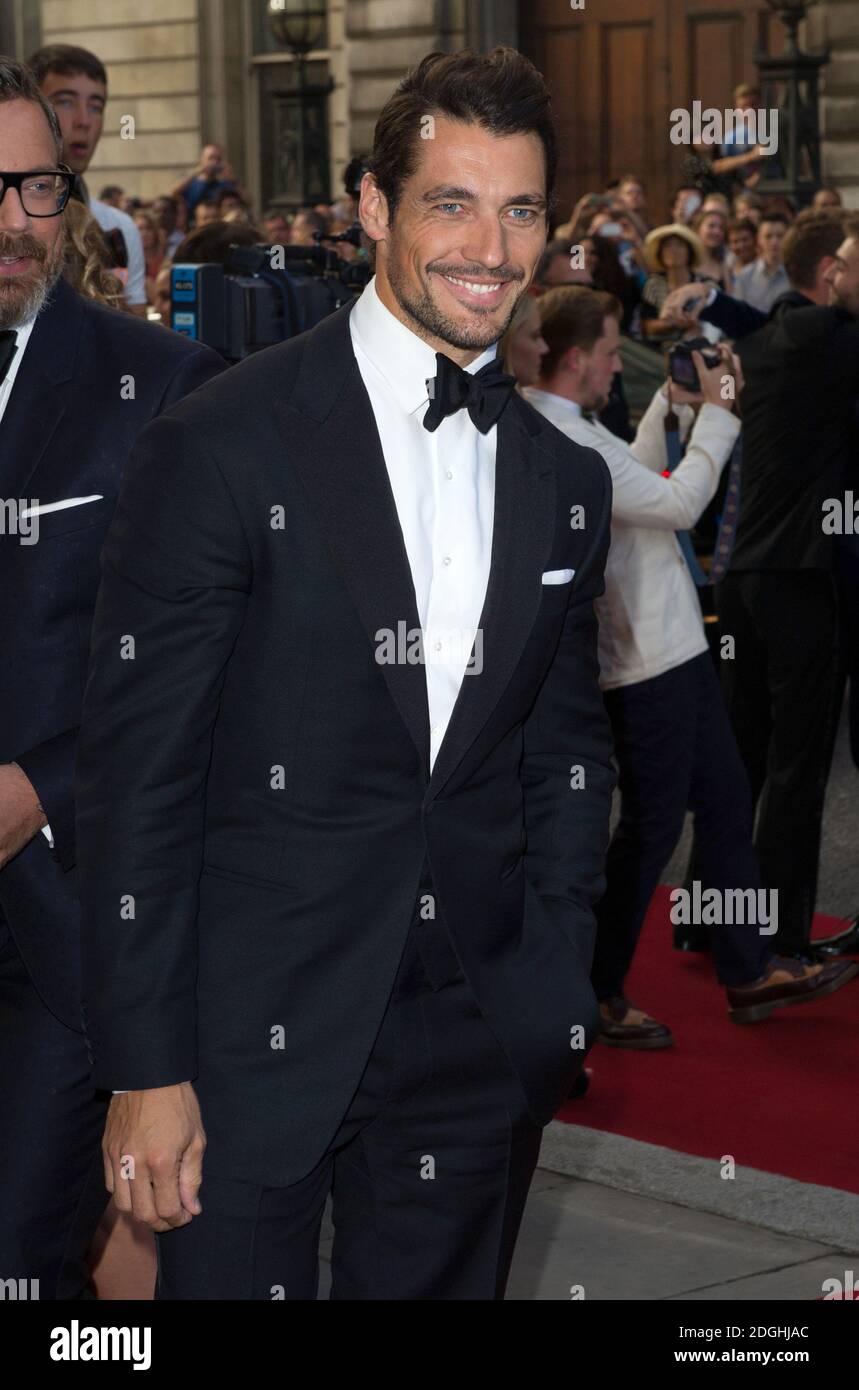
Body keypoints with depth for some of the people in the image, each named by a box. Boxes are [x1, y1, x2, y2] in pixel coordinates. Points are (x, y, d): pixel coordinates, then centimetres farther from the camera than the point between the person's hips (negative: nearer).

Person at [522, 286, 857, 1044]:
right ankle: (594, 995, 13)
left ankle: (749, 971, 25)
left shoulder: (572, 427, 9)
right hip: (646, 662, -11)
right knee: (651, 828, 0)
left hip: (673, 645, 11)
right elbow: (678, 503, -23)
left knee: (727, 802, 16)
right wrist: (716, 412, -13)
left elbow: (637, 479, 22)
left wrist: (670, 405, 15)